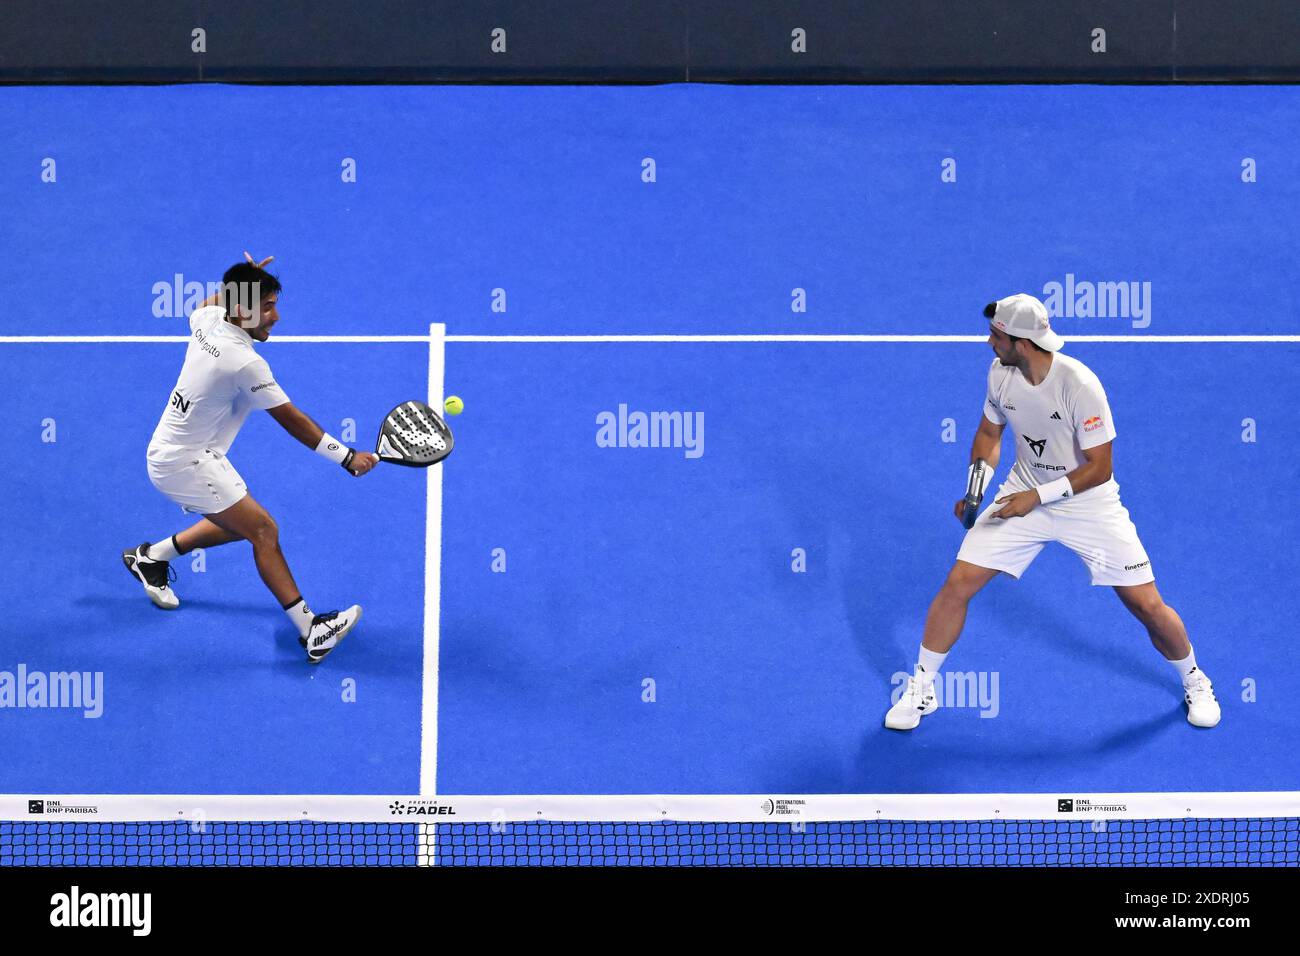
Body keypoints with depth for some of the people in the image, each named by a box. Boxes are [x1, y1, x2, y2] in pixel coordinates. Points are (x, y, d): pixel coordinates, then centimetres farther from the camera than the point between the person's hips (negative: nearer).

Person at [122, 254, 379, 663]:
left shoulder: (207, 321, -4)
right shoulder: (245, 363, -27)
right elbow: (293, 421, -23)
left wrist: (244, 279, 19)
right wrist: (348, 458, -19)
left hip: (170, 453, 10)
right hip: (185, 463, -10)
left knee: (237, 524, 22)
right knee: (263, 530, -13)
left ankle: (151, 556, 35)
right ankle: (310, 630, -16)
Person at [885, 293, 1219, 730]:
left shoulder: (1080, 385, -27)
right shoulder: (1000, 373, -10)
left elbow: (1099, 468, -22)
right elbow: (990, 432, 8)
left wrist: (1039, 496, -24)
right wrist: (975, 489, -6)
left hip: (1089, 503, -4)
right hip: (1025, 496, 4)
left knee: (1147, 604, -4)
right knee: (958, 583, -7)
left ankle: (1194, 681, 25)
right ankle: (920, 689, 10)